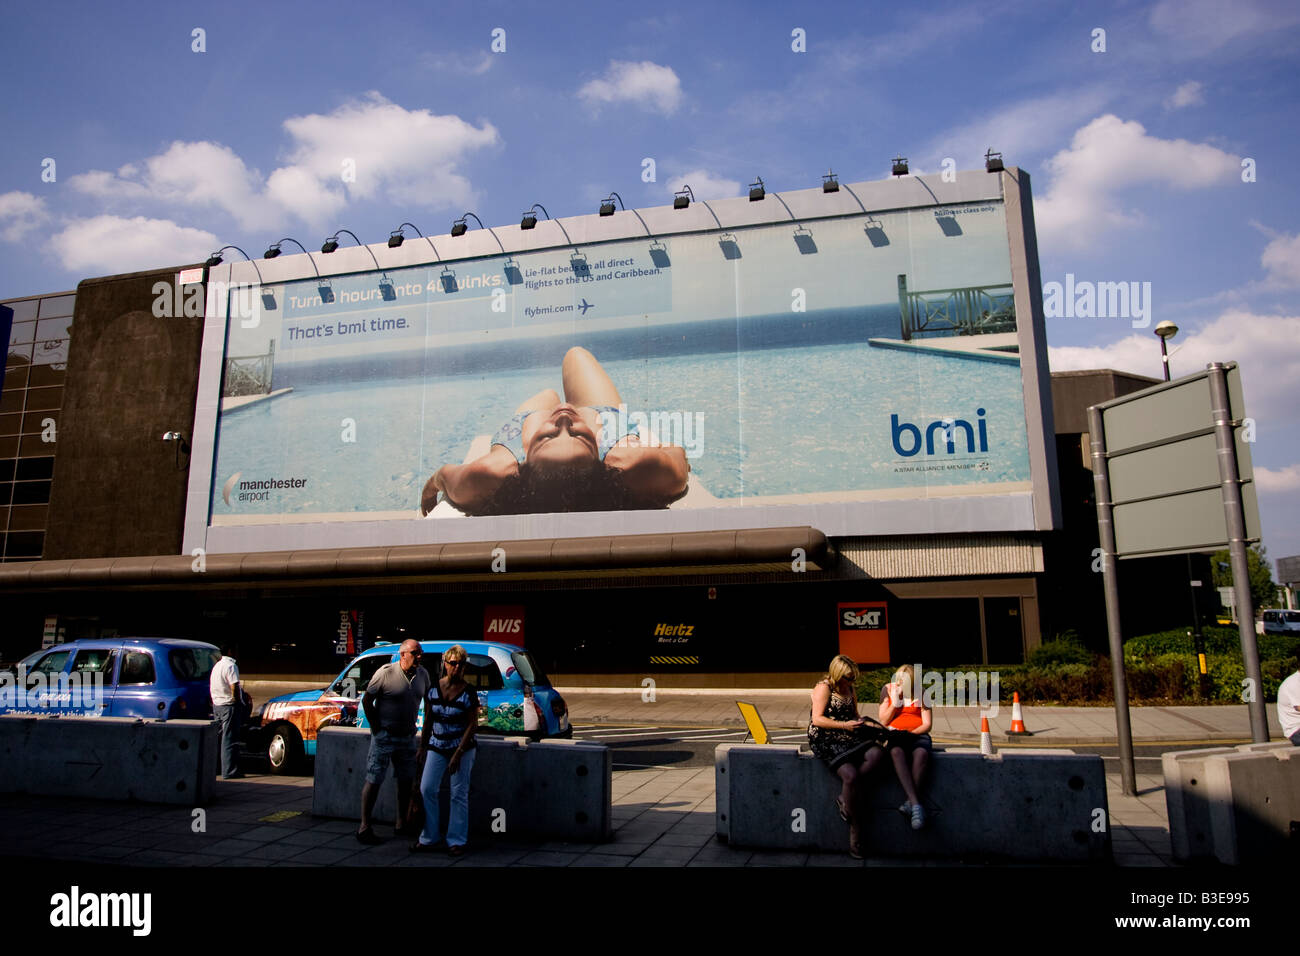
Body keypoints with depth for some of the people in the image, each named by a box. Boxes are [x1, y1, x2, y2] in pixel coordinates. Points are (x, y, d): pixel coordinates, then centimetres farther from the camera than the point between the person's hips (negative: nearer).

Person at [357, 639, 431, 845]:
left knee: (407, 780, 11)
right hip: (384, 735, -6)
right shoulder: (385, 673, -16)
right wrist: (377, 728, -8)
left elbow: (427, 700, 17)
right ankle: (364, 828, 9)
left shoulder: (423, 674, 0)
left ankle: (402, 824, 24)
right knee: (373, 781, -1)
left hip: (408, 737, 6)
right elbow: (366, 701, -8)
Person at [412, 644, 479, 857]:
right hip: (436, 747, 3)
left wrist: (458, 754, -15)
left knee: (459, 795, 2)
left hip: (462, 748, -3)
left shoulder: (468, 693, -10)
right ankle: (429, 838, 13)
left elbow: (472, 725, -10)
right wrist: (422, 747, 10)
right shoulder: (433, 688, -1)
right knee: (427, 790, -1)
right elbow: (428, 721, 9)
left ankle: (456, 841, 13)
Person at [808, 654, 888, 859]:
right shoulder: (823, 688, -6)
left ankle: (844, 799, -14)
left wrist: (863, 721, 4)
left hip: (849, 737, 7)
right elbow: (817, 720, -14)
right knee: (851, 775, -28)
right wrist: (844, 725, -19)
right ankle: (854, 828, -11)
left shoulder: (850, 690, 19)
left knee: (876, 752, -23)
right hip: (826, 740, -7)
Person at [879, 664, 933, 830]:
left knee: (921, 753, -36)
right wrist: (895, 703, -7)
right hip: (894, 735, 0)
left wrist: (910, 732, -12)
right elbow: (883, 721, 7)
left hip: (917, 734, 0)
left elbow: (927, 725, 3)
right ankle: (916, 804, -45)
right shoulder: (887, 689, 9)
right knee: (896, 752, -36)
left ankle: (909, 803, -36)